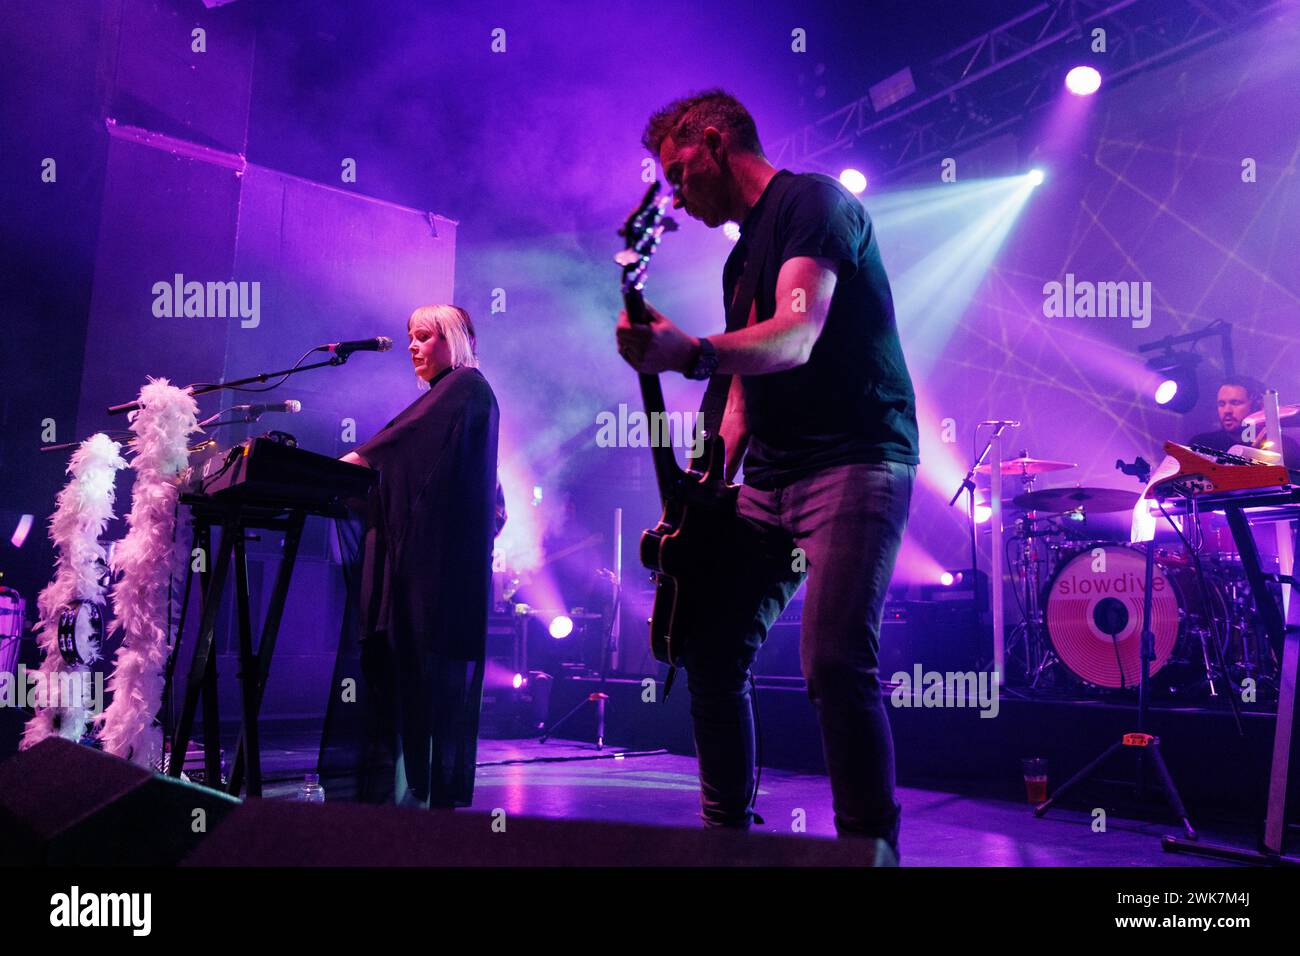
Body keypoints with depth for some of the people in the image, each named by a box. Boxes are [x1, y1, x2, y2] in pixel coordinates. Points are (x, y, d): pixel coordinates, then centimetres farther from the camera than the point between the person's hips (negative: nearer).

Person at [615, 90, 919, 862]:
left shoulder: (813, 202, -4)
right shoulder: (743, 256, 22)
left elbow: (796, 336, -22)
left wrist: (689, 354, -38)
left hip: (856, 462, -8)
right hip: (772, 479, 9)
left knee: (835, 664, -20)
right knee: (711, 650, 5)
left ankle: (872, 848, -5)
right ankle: (726, 829, 20)